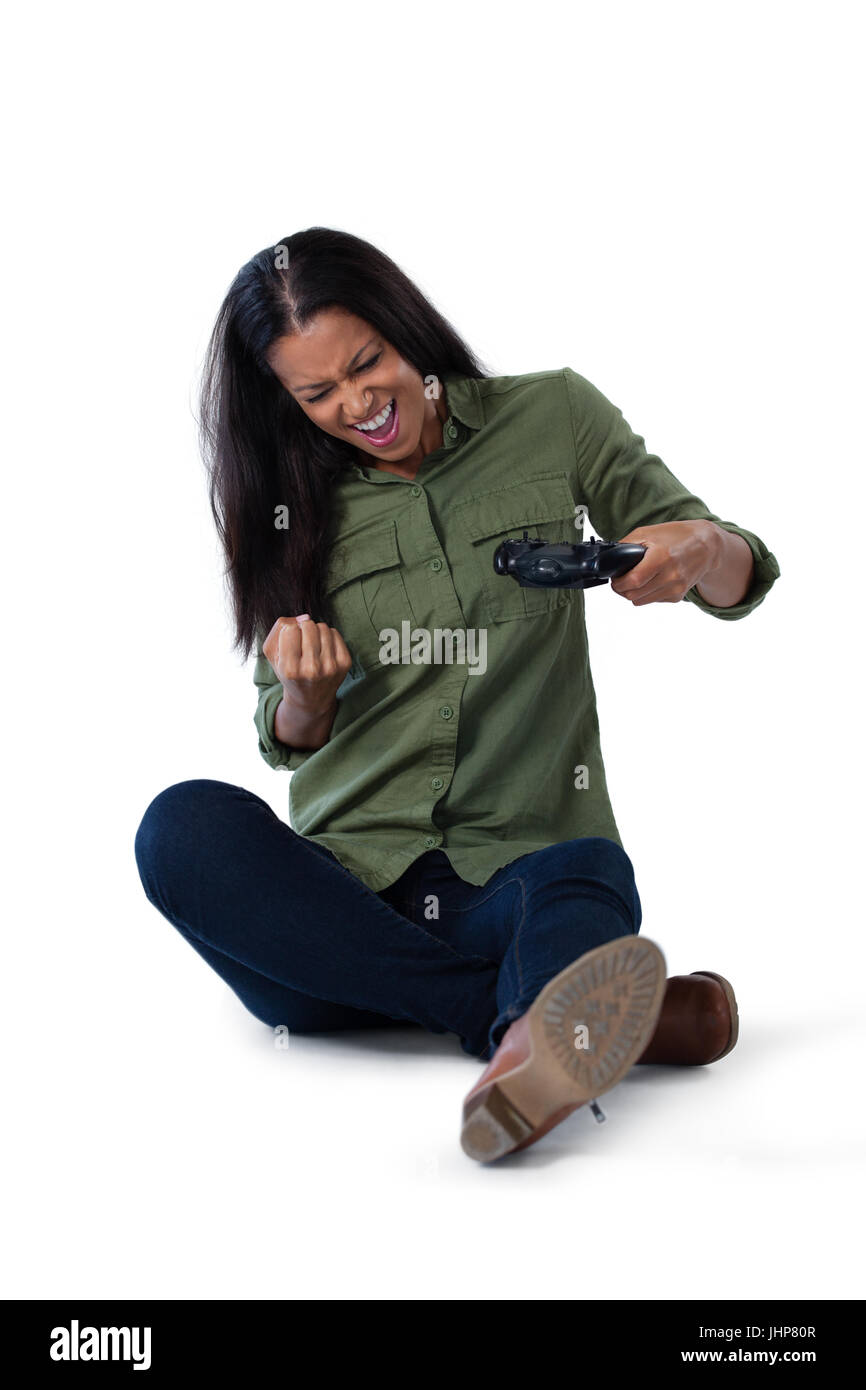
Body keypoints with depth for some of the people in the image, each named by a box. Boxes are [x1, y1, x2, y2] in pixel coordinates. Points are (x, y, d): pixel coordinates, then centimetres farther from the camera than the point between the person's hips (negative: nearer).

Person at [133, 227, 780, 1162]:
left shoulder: (553, 417, 8)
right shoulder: (293, 505, 12)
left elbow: (737, 586, 10)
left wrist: (701, 547, -15)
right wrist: (304, 699, -9)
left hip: (519, 866, -2)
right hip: (347, 882, 2)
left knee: (586, 879, -35)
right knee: (185, 827, -29)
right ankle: (575, 1018, -35)